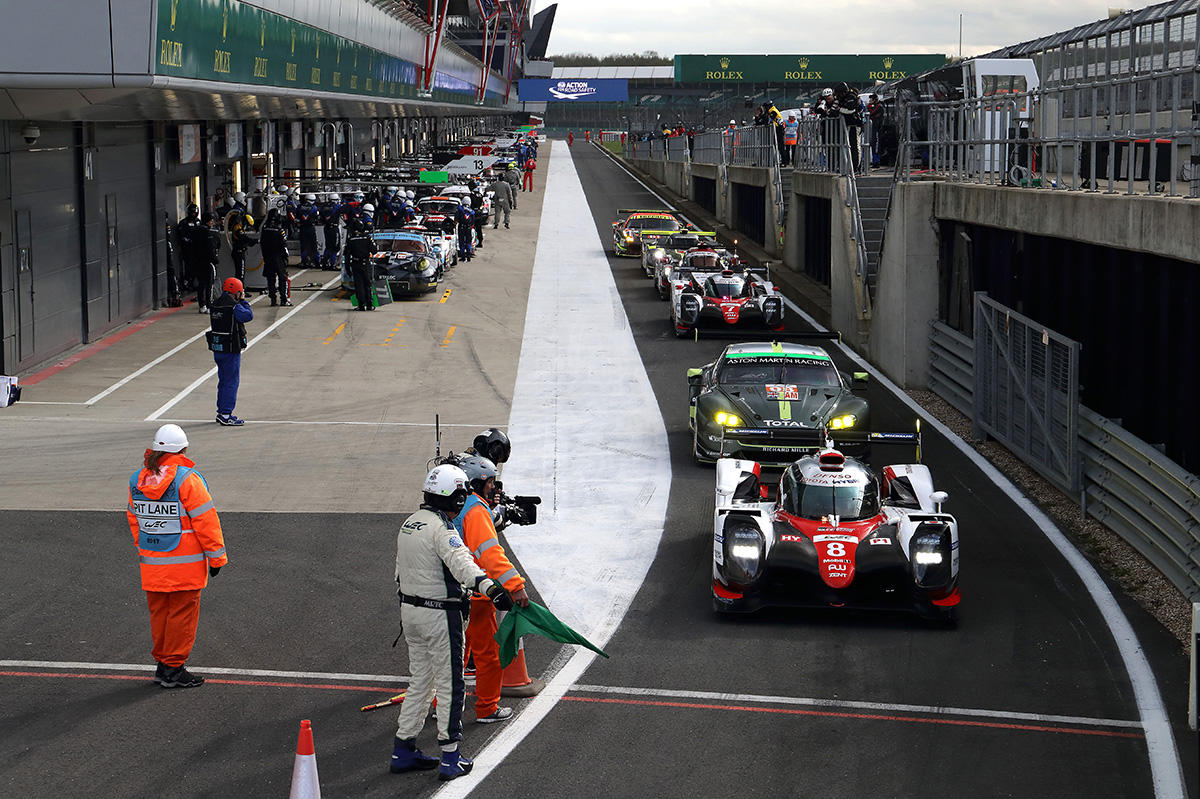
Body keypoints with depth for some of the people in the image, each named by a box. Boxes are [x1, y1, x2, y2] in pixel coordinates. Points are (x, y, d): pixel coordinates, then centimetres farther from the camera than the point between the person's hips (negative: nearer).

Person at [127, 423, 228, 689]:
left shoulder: (137, 480, 4)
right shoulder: (187, 479, -16)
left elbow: (134, 519, 14)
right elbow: (205, 520, -15)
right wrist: (217, 557, -7)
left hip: (152, 563, 6)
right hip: (185, 566, -6)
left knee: (159, 612, 16)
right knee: (182, 614, 3)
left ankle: (162, 663, 24)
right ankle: (173, 668, 7)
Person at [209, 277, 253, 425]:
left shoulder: (216, 305, 8)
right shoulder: (233, 306, -17)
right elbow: (248, 315, -11)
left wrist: (240, 302, 9)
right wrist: (243, 301, -1)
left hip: (217, 350, 8)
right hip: (231, 350, -8)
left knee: (223, 382, 17)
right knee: (231, 382, -2)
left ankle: (221, 412, 23)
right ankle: (225, 415, -3)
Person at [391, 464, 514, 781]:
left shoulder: (409, 524, 10)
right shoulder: (441, 529, -19)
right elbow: (461, 562, -38)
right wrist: (489, 587, -52)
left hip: (409, 610, 9)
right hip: (439, 615, -9)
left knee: (420, 680, 18)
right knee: (449, 684, 1)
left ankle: (403, 750, 22)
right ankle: (450, 758, 5)